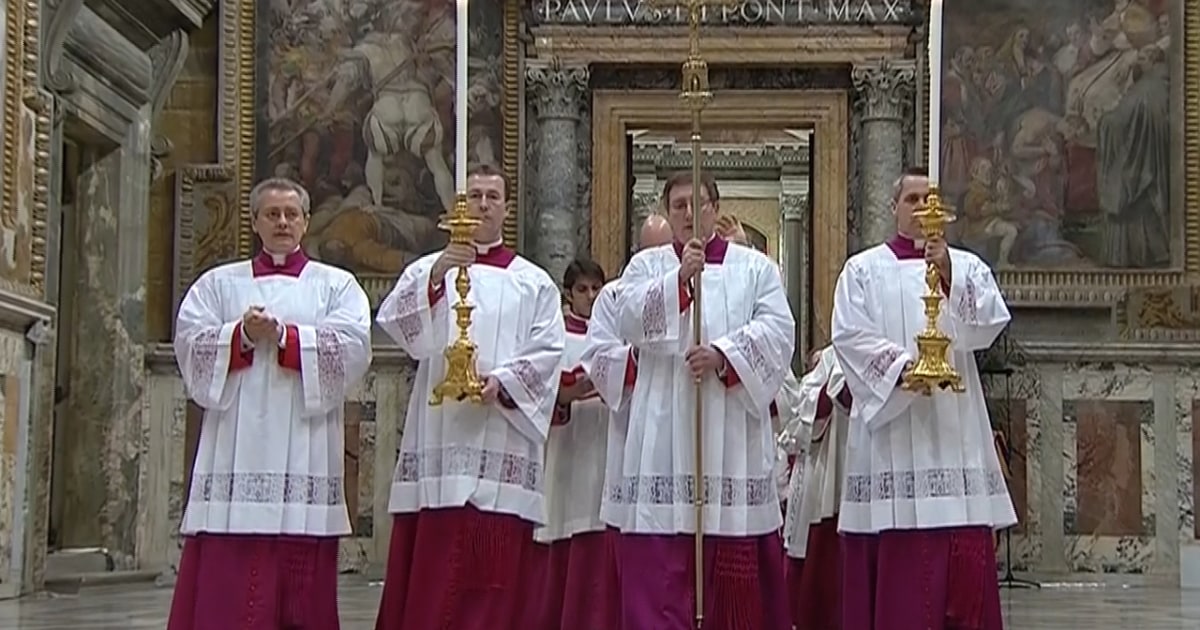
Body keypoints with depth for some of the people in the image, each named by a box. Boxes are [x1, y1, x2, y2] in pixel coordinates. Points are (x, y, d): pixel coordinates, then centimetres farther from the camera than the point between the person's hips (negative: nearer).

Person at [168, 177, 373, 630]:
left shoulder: (337, 285, 13)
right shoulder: (219, 283, 17)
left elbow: (353, 346, -3)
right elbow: (190, 343, 3)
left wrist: (283, 335, -11)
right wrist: (242, 336, -14)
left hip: (303, 453, -1)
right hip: (236, 453, 1)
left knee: (300, 588, -3)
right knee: (225, 585, -6)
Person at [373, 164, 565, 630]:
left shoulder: (534, 283, 14)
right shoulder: (428, 270, 13)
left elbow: (548, 352, 3)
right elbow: (394, 321, -6)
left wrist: (502, 381, -14)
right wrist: (436, 276, -22)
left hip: (502, 448, 0)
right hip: (439, 443, 0)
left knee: (494, 578, -2)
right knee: (429, 572, -3)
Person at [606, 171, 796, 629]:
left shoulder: (754, 267, 12)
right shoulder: (646, 265, 12)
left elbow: (778, 329, -1)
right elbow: (630, 321, -6)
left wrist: (722, 354, -15)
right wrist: (680, 277, -18)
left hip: (731, 427, 0)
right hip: (664, 429, 0)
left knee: (735, 556, 0)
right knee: (659, 556, -5)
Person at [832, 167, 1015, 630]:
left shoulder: (967, 266, 13)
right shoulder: (864, 269, 8)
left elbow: (990, 322, -5)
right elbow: (849, 336, -4)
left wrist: (949, 276, -19)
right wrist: (902, 365, -19)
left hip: (955, 432, 2)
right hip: (890, 427, -2)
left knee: (965, 554, -2)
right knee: (897, 561, -4)